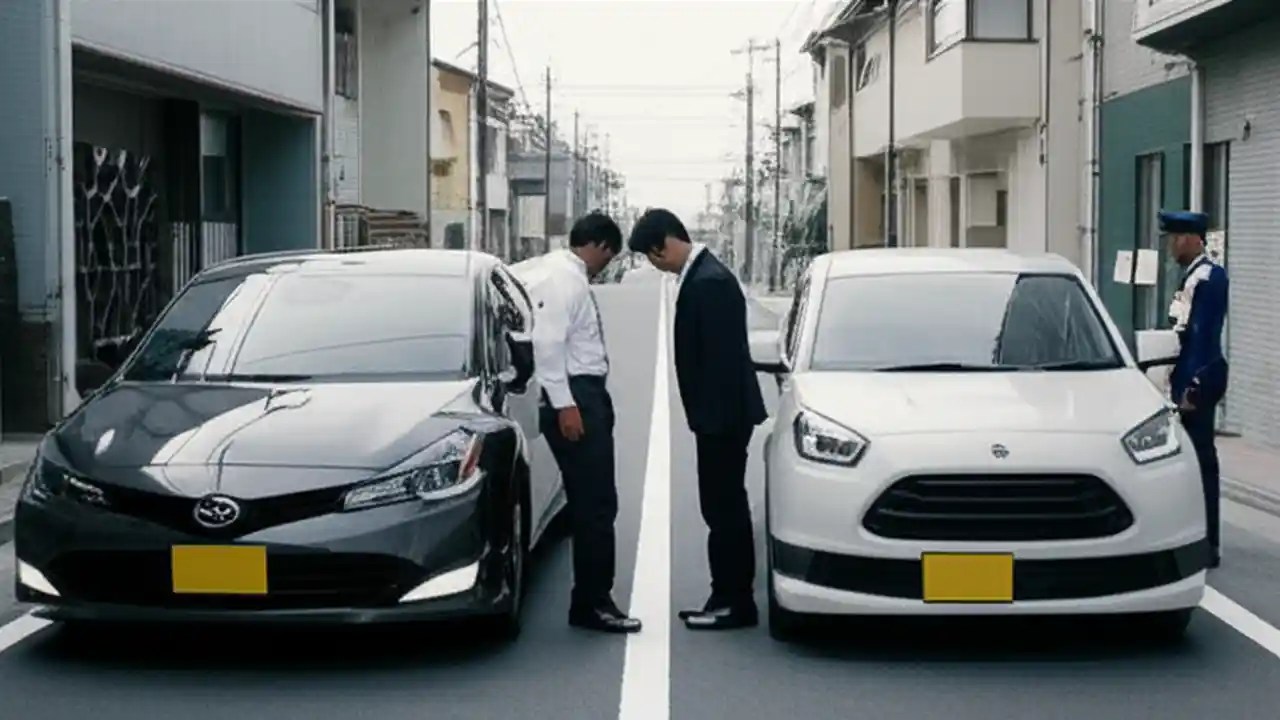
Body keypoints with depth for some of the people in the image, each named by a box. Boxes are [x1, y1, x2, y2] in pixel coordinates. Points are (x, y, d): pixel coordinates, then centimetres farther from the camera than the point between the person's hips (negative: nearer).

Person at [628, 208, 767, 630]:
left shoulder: (709, 282, -19)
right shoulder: (700, 275, 12)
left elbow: (721, 357, -22)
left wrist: (715, 419, -21)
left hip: (723, 417, -10)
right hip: (718, 417, 10)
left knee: (724, 508, -5)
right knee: (725, 507, 13)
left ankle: (735, 603, 0)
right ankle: (729, 598, 19)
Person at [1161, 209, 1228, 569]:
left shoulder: (1209, 276, -15)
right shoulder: (1193, 275, 15)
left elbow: (1204, 335, -19)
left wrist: (1193, 387, -21)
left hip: (1199, 380, -10)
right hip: (1189, 377, 10)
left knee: (1201, 458, -7)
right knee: (1195, 456, 13)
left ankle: (1207, 546, -3)